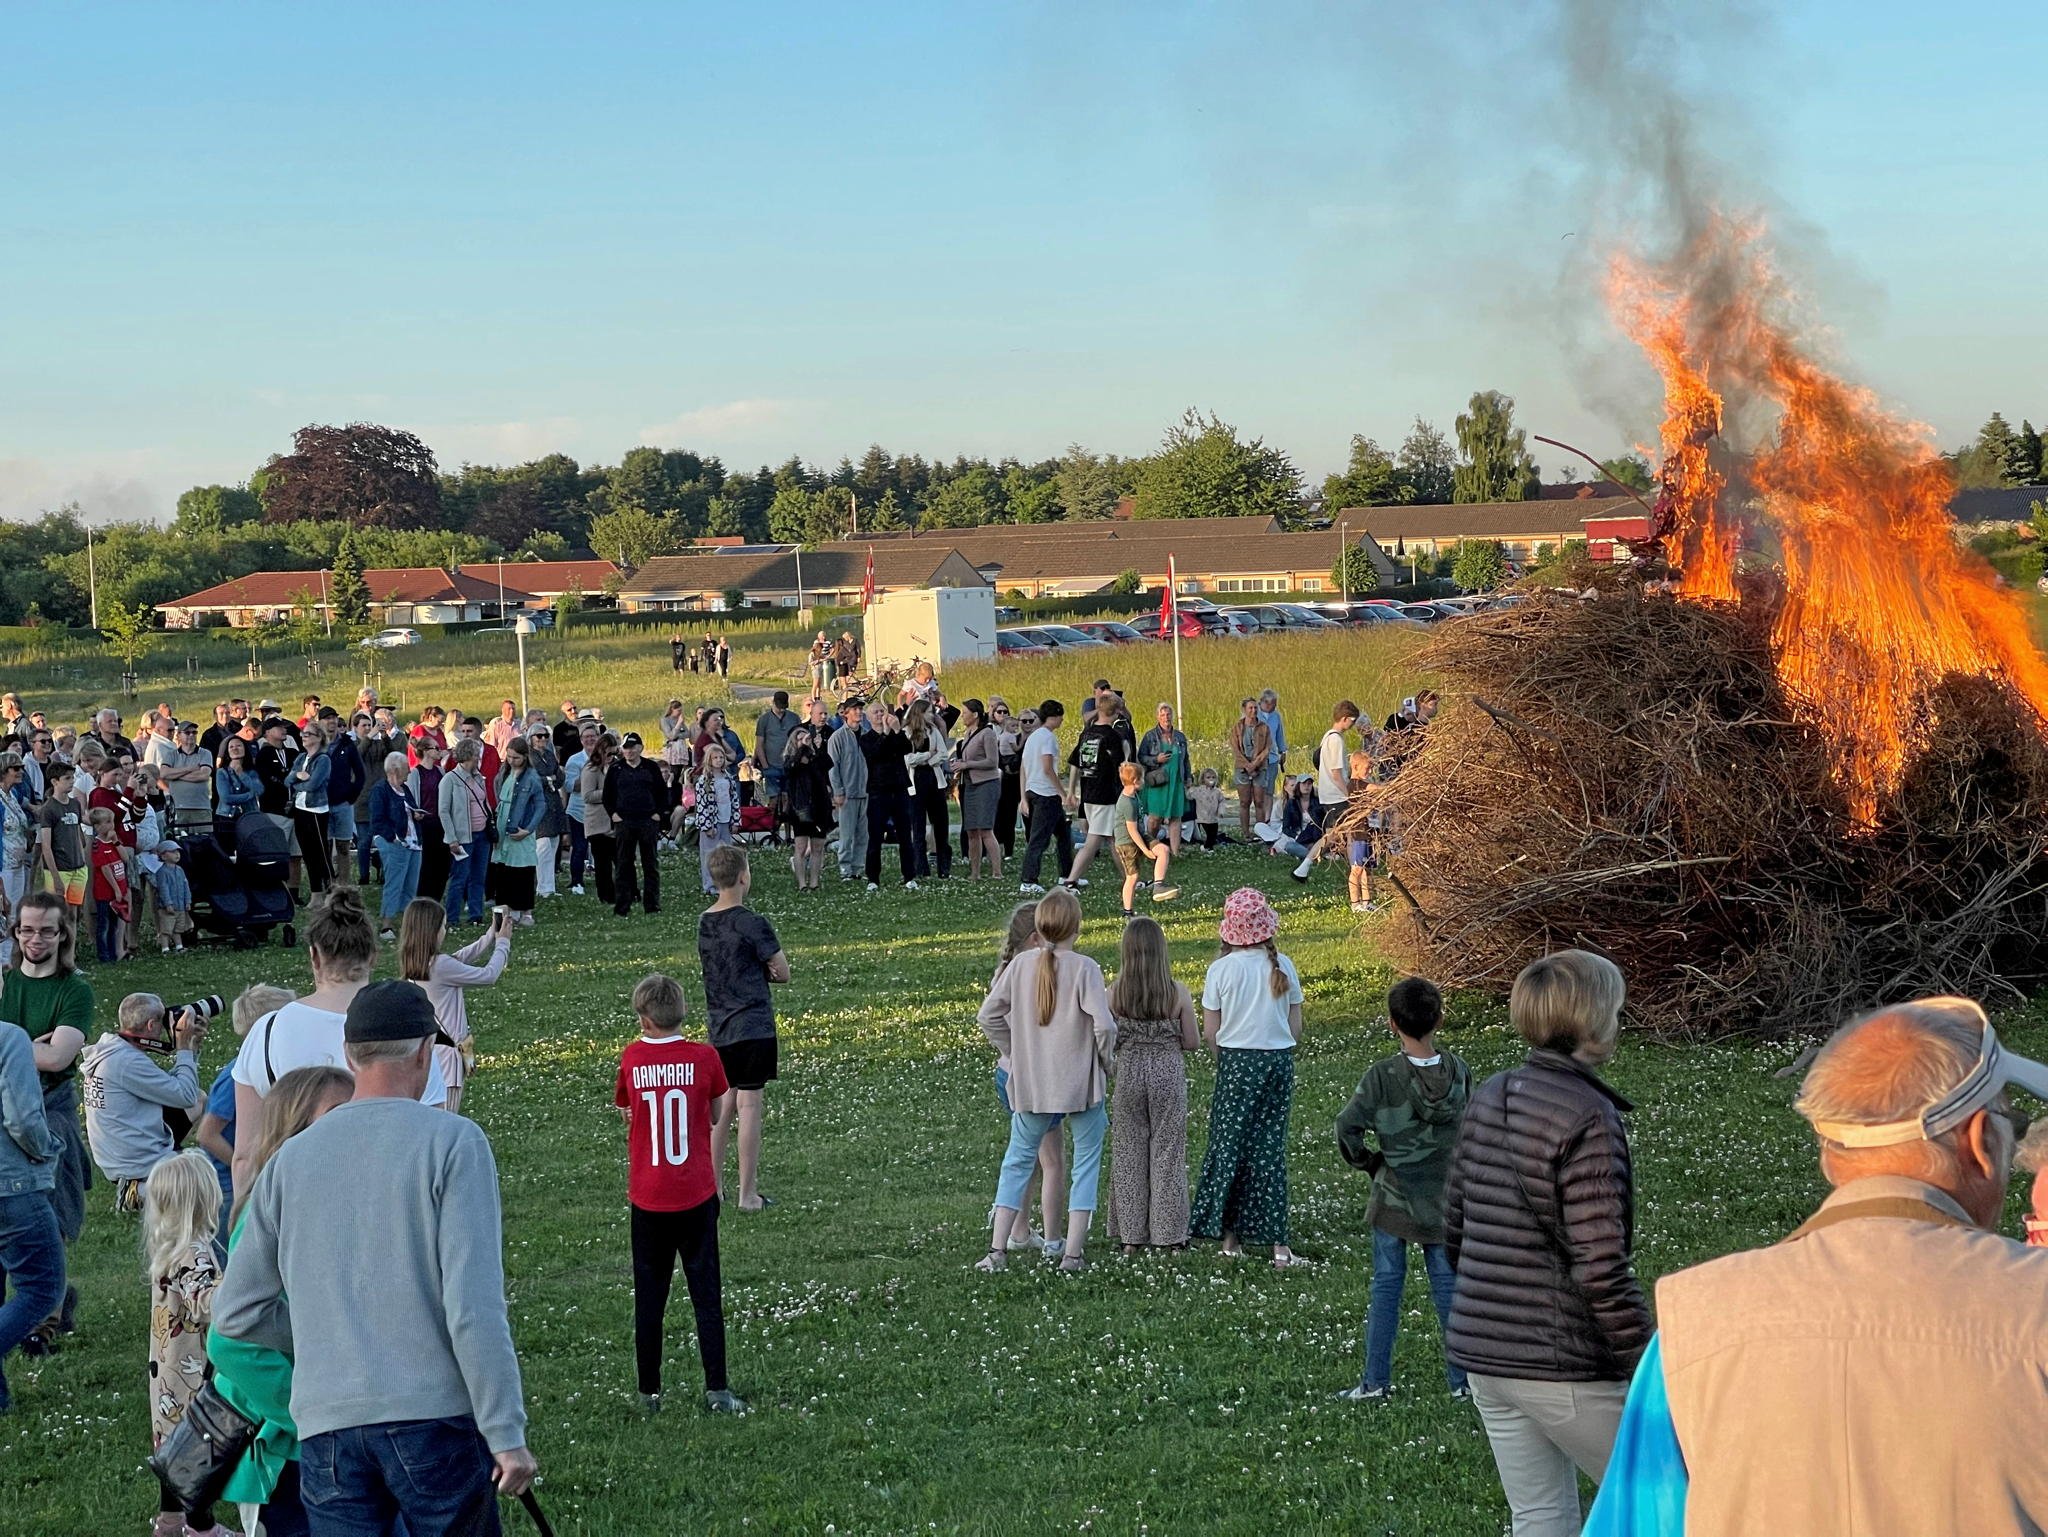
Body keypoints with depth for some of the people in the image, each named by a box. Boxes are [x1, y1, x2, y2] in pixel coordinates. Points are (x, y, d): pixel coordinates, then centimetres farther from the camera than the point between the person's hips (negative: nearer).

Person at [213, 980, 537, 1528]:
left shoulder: (292, 1159, 11)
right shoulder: (453, 1141, -3)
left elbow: (234, 1313, 14)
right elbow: (474, 1306, -11)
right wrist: (506, 1435, -8)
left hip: (327, 1424, 4)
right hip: (435, 1417, -4)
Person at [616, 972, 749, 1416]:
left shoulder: (631, 1059, -4)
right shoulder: (703, 1057, -6)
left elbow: (625, 1112, 10)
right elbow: (717, 1113, 7)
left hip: (647, 1199, 1)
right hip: (696, 1196, -1)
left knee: (648, 1298, 10)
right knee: (706, 1295, 6)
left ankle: (649, 1393, 14)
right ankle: (717, 1390, 3)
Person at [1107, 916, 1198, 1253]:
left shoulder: (1114, 994, -10)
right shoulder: (1179, 994, -11)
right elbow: (1192, 1044, -5)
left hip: (1128, 1074, 1)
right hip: (1168, 1074, -1)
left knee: (1129, 1153, 12)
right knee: (1167, 1153, 10)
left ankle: (1131, 1237, 16)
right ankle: (1168, 1234, 15)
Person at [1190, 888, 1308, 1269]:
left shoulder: (1221, 969, -8)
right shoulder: (1282, 966, -1)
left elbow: (1210, 1032, -4)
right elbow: (1296, 1027, 4)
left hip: (1237, 1061, -2)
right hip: (1279, 1059, 2)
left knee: (1229, 1143, 9)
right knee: (1271, 1145, 6)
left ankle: (1229, 1234, 13)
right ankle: (1277, 1244, 2)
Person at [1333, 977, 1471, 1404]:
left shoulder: (1383, 1075, -16)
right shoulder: (1458, 1071, -6)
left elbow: (1348, 1128, -19)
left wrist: (1368, 1161, -2)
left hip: (1394, 1194, -2)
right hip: (1444, 1197, 2)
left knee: (1386, 1285, 6)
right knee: (1447, 1282, 9)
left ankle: (1376, 1380, 10)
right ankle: (1463, 1379, 13)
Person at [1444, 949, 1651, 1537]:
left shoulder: (1487, 1099, 6)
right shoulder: (1589, 1119, -18)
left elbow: (1453, 1231, 14)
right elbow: (1601, 1268, -21)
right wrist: (1649, 1365, -14)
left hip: (1483, 1355, 8)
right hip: (1563, 1365, -8)